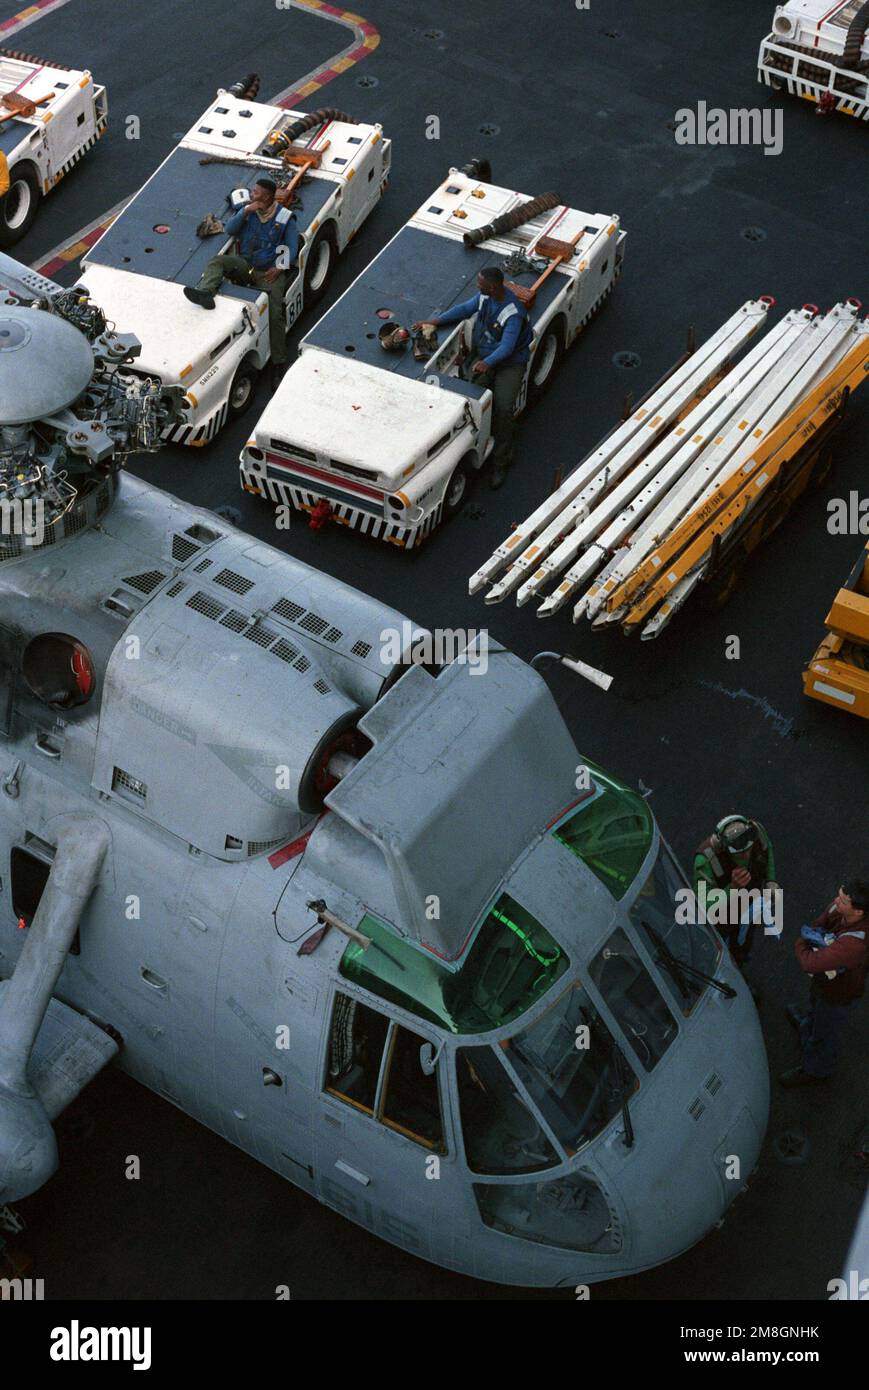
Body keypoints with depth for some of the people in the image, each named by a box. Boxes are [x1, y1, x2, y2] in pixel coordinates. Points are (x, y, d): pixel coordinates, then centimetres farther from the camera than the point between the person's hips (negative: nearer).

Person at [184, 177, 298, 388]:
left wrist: (279, 268, -15)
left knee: (275, 314, -22)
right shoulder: (247, 210, 12)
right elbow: (229, 230, -1)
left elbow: (291, 249, 0)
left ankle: (279, 364, -20)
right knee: (217, 261, -24)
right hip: (245, 265, 4)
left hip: (270, 272, -4)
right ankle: (205, 293, -50)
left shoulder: (285, 218, 4)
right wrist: (246, 211, -13)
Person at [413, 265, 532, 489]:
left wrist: (488, 362, -52)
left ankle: (499, 464, -7)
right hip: (483, 357, 6)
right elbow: (466, 308, 12)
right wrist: (436, 321, 4)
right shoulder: (485, 295, -6)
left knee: (503, 408, -20)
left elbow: (507, 346, -35)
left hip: (510, 362, -6)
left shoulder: (513, 312, -28)